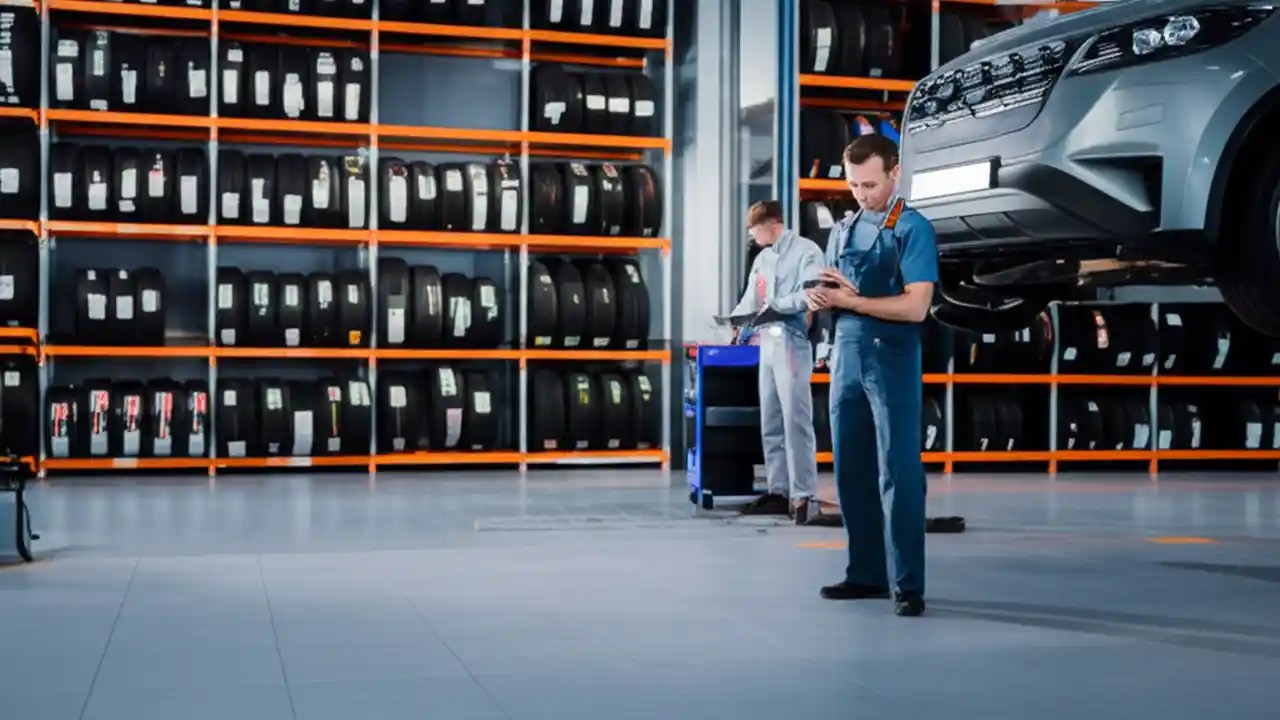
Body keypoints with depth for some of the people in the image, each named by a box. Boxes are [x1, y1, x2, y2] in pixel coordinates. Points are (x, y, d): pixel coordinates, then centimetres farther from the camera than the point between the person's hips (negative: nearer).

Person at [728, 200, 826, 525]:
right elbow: (749, 301, 18)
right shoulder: (762, 259, 20)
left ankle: (801, 495, -11)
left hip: (792, 343, -8)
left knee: (795, 420, -11)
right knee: (771, 423, 8)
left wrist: (777, 307, -15)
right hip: (766, 343, 8)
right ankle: (778, 491, 12)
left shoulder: (806, 251, -2)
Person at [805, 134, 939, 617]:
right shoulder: (842, 231, 15)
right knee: (851, 472, 8)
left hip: (892, 362, -6)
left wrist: (851, 299, -15)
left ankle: (908, 584, -1)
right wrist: (820, 299, -3)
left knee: (898, 473, -6)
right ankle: (866, 574, 18)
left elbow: (915, 307, -14)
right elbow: (830, 298, 21)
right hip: (846, 359, 6)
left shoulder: (913, 229, -5)